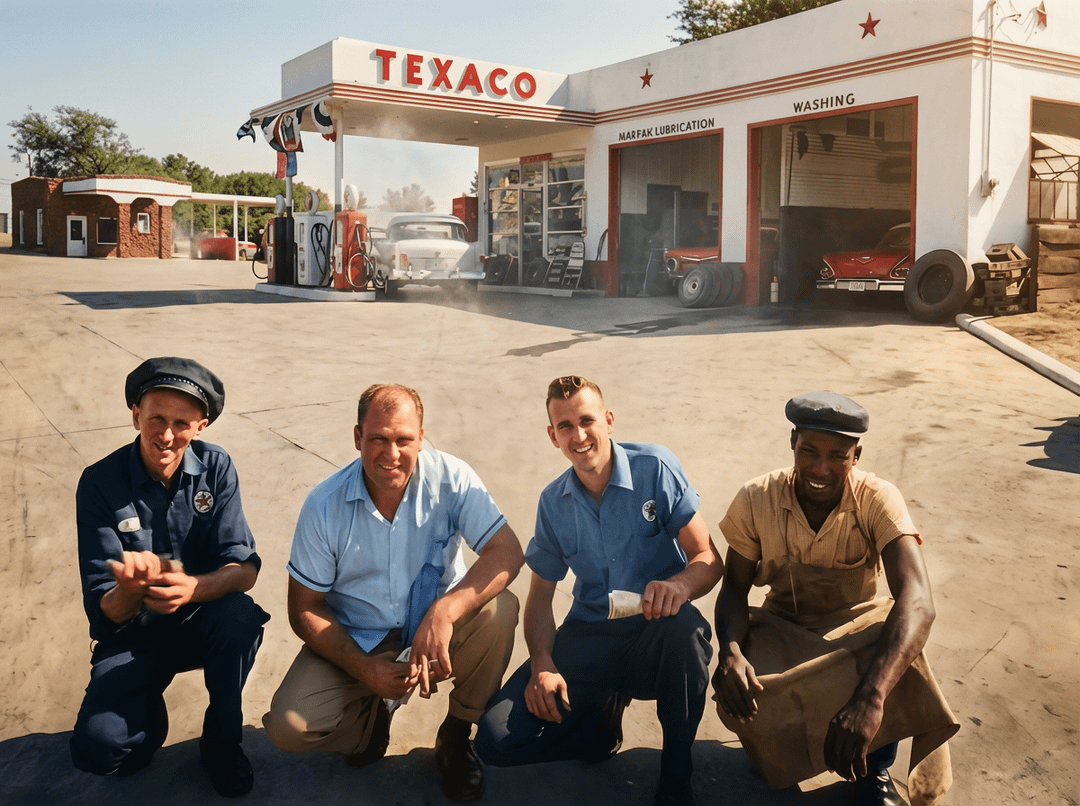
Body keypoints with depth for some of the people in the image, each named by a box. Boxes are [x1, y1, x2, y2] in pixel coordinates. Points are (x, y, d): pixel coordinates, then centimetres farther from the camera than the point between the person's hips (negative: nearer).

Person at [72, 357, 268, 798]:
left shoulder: (216, 467, -9)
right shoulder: (100, 483, -14)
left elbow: (245, 566, -15)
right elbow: (105, 613, -15)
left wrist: (195, 587, -37)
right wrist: (130, 589, -39)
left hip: (202, 622, 1)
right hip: (134, 635, -1)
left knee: (240, 615, -33)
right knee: (98, 748, -23)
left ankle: (221, 740, -6)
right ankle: (150, 711, 14)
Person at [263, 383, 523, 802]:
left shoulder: (451, 478, -17)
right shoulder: (325, 505, -14)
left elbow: (507, 551, -25)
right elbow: (304, 609, -7)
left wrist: (443, 612, -41)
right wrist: (363, 668, -21)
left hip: (437, 631, 0)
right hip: (354, 641, 0)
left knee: (500, 610, -29)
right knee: (287, 728, -21)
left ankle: (456, 735, -3)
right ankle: (373, 717, 14)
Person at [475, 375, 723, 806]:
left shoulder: (655, 468, -8)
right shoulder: (553, 502, 4)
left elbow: (709, 559, -10)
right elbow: (541, 593, 10)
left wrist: (681, 584, -35)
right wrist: (542, 664, -8)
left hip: (654, 634, -2)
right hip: (588, 638, 3)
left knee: (685, 626, -40)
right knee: (496, 738, -15)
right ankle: (604, 714, 13)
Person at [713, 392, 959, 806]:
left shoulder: (878, 500, -23)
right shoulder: (757, 499, -17)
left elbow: (917, 600, -36)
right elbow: (734, 588, -11)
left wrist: (871, 696, -52)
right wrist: (731, 653, -35)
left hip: (854, 625, 0)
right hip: (781, 628, 1)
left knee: (896, 649, -35)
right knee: (736, 696, -30)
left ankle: (876, 770, -3)